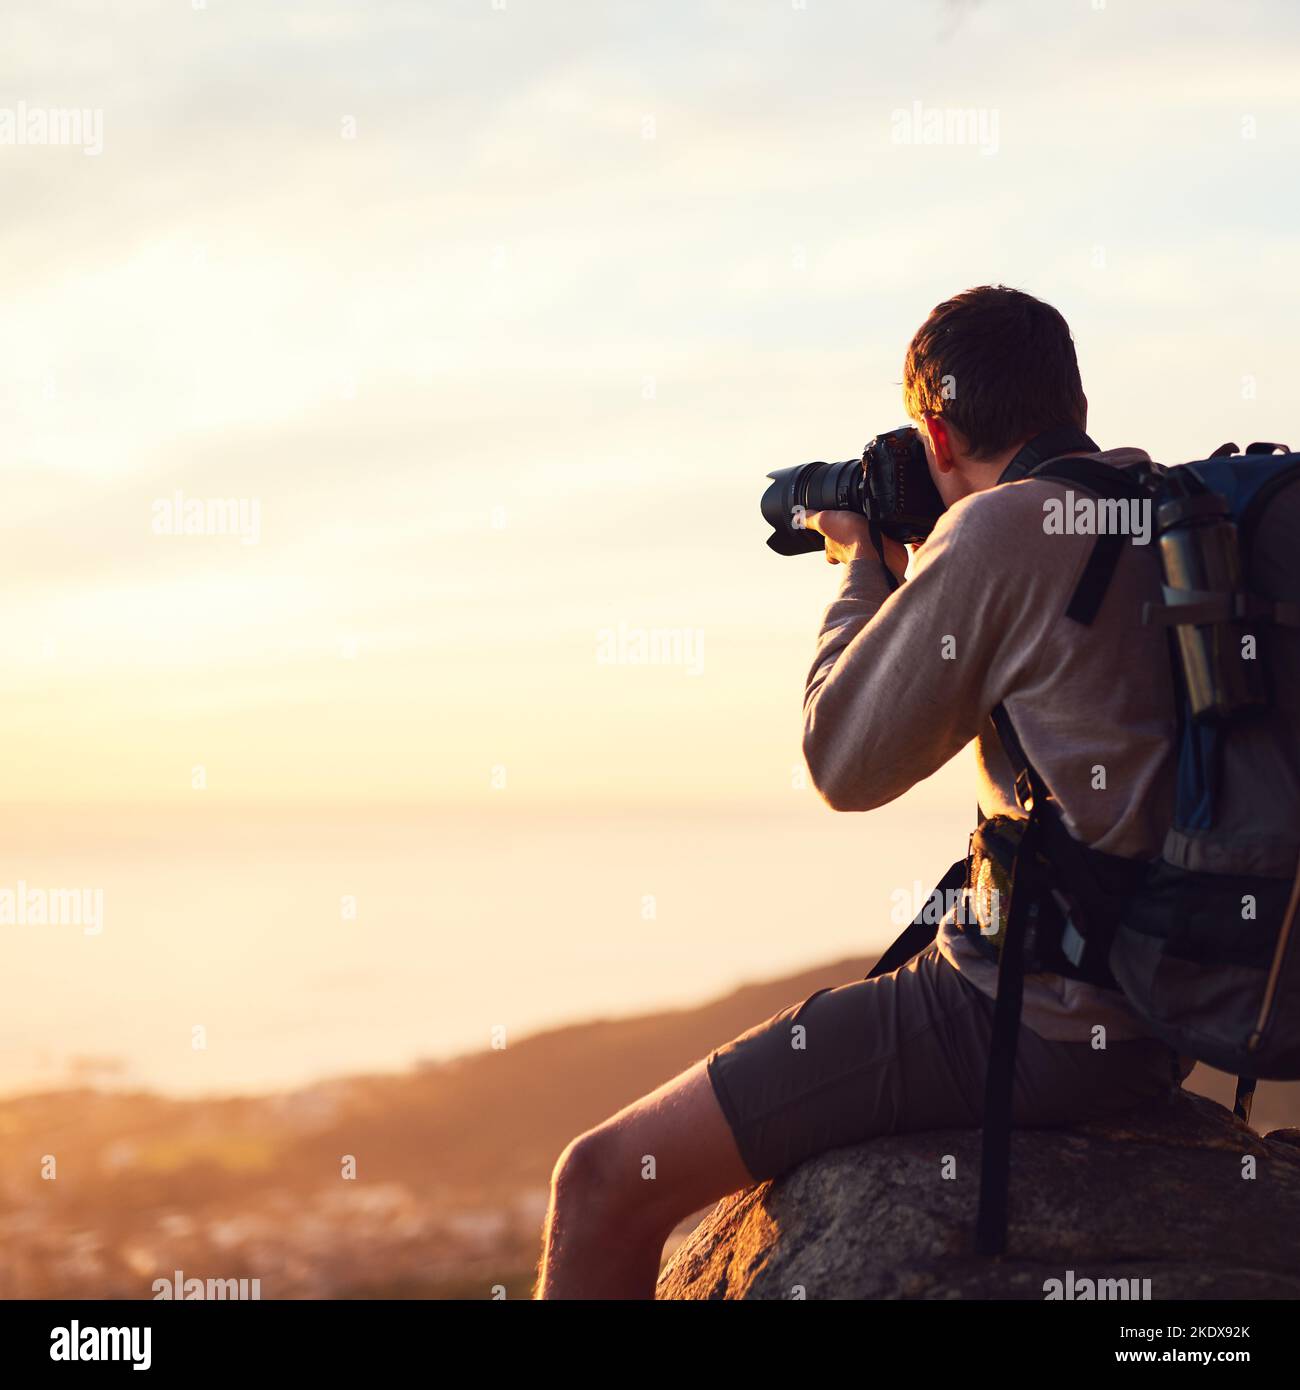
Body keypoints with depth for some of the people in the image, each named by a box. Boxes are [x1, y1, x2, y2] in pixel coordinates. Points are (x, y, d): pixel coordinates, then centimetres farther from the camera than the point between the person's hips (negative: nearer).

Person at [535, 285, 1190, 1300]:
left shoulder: (1001, 531, -16)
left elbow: (846, 766, -6)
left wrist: (863, 566, 8)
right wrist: (904, 573, 23)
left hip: (1041, 1022, -10)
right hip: (1166, 1012, 10)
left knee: (605, 1180, -7)